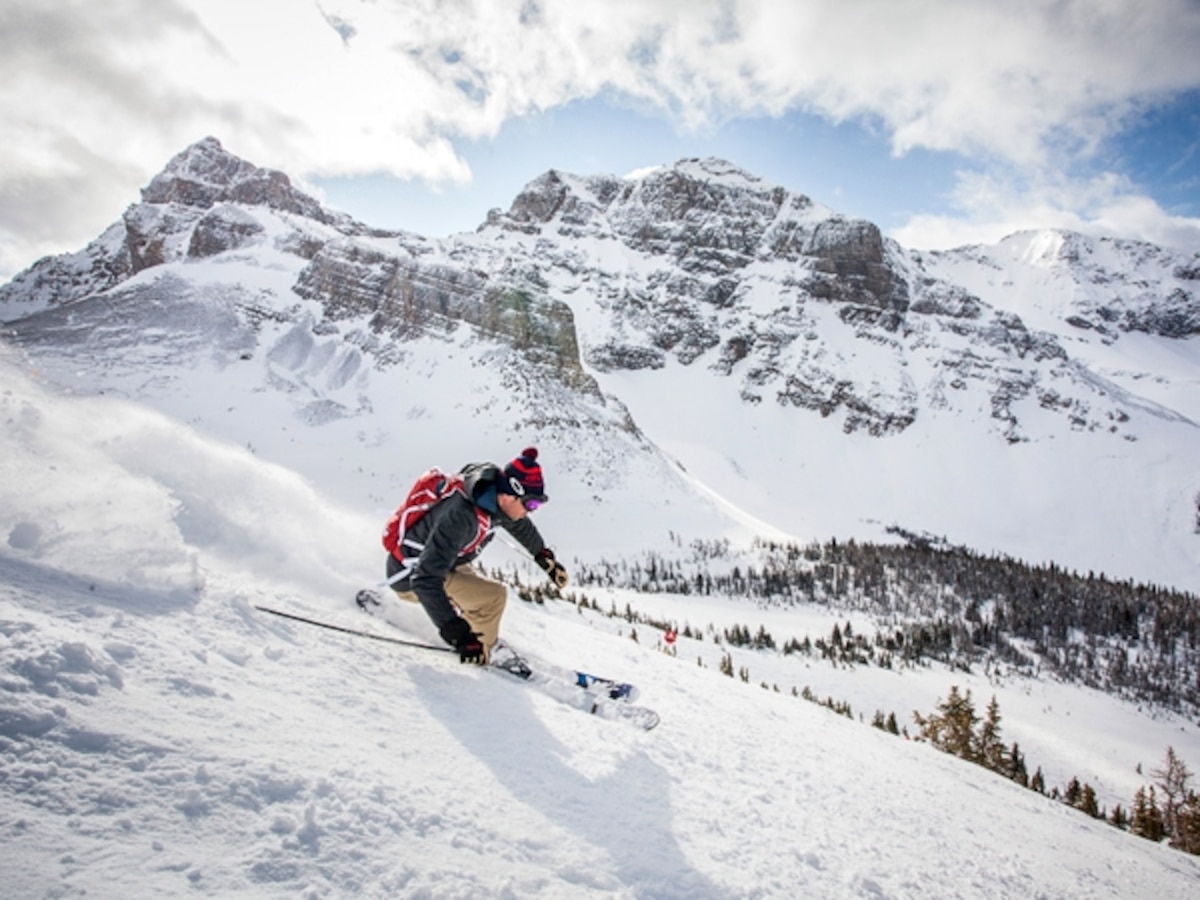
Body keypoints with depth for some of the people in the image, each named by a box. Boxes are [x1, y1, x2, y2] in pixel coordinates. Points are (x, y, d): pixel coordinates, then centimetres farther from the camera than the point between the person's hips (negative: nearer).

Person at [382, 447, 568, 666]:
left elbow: (520, 525, 12)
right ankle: (484, 655, 3)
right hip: (410, 578, -9)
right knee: (493, 596, -19)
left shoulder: (495, 499, -12)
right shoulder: (460, 516, -37)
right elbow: (425, 579, -41)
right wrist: (454, 630, -46)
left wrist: (546, 558, 23)